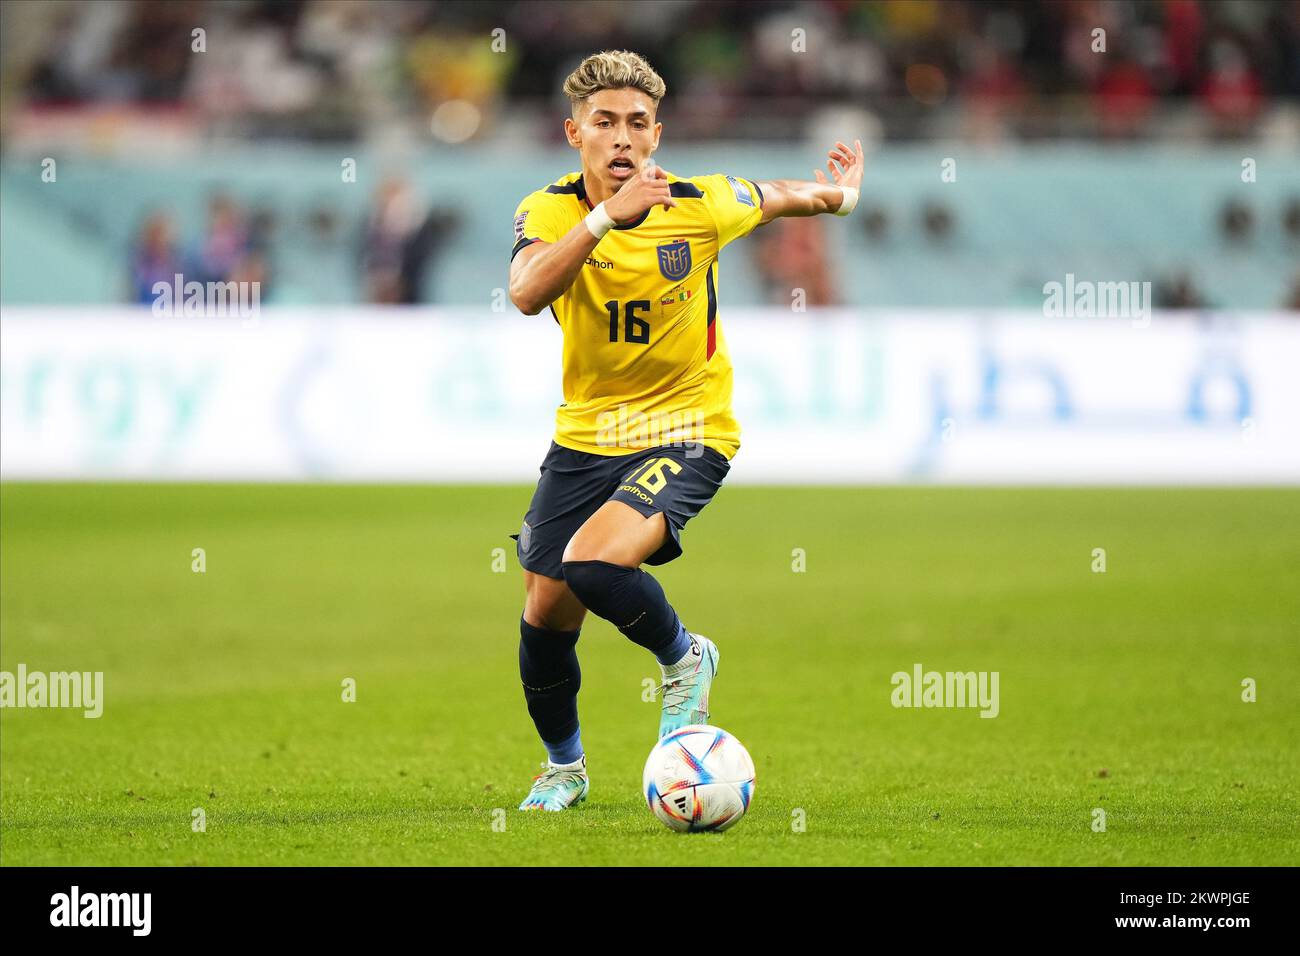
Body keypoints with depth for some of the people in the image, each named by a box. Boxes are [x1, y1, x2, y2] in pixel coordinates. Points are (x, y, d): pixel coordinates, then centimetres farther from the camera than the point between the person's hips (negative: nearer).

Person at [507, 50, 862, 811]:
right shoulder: (550, 211, -11)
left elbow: (781, 196, 13)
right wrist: (606, 215, -42)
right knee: (545, 615, 5)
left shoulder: (702, 205, -11)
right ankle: (564, 768, 32)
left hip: (685, 433, -3)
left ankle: (684, 660, 2)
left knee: (594, 563, -29)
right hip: (585, 435, 3)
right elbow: (528, 293, -34)